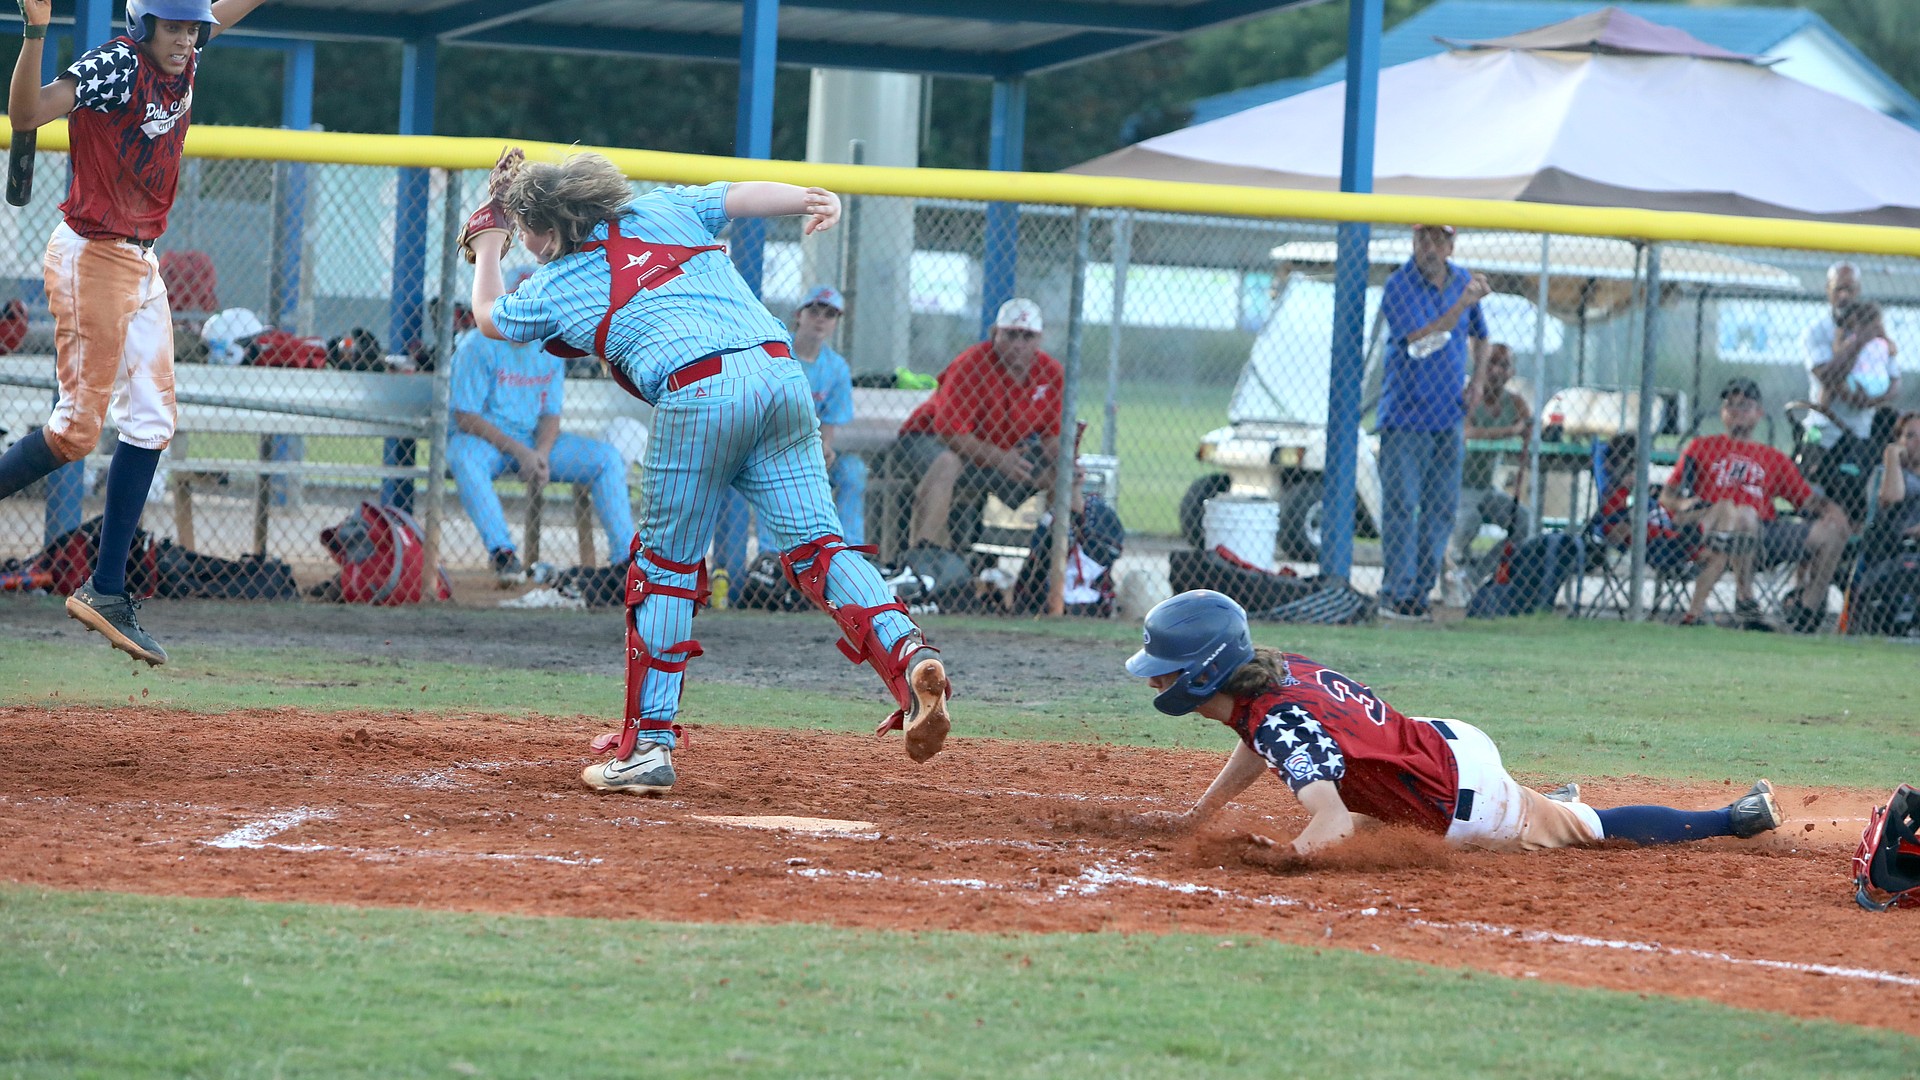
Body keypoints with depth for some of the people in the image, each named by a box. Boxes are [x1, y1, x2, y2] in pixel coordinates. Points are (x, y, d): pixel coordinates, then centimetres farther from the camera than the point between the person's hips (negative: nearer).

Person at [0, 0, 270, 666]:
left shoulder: (181, 62, 5)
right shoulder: (116, 66, -18)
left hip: (141, 262, 9)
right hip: (90, 257, -9)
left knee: (151, 422, 6)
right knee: (77, 429, -11)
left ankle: (107, 591, 9)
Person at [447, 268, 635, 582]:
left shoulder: (550, 348, 7)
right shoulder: (478, 345, -10)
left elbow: (551, 414, 5)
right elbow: (465, 416, -15)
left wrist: (541, 454, -17)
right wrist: (519, 451, -23)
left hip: (535, 442, 5)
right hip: (484, 439, -5)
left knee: (608, 458, -11)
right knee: (465, 457, -41)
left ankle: (625, 555, -14)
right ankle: (501, 551, -41)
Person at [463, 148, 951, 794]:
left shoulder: (553, 289, 16)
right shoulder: (665, 209, 24)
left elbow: (488, 317, 36)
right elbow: (745, 196, 11)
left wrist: (486, 246, 52)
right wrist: (813, 200, -6)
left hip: (699, 390, -4)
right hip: (779, 370, 4)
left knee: (666, 567, 9)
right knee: (814, 546, 0)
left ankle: (649, 745, 8)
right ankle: (910, 658, -24)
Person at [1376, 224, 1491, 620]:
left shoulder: (1462, 282, 9)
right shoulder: (1399, 286, -10)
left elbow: (1479, 335, 24)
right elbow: (1419, 339, -22)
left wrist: (1477, 380, 9)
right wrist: (1462, 305, -30)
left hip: (1448, 417, 6)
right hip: (1405, 414, -6)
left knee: (1442, 508, 5)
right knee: (1401, 505, -8)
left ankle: (1420, 591, 11)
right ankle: (1397, 593, -5)